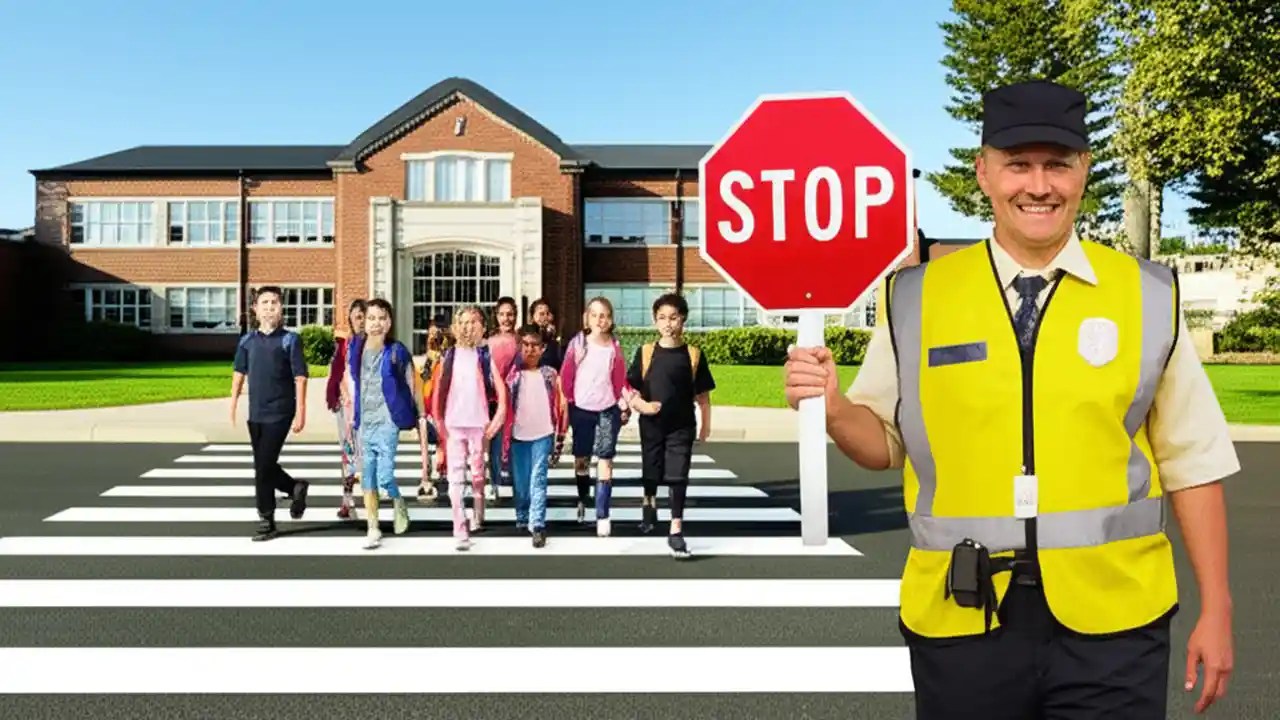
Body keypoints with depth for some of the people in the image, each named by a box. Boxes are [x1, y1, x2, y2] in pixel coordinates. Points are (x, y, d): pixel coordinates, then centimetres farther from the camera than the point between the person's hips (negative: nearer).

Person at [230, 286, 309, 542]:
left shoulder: (289, 339, -6)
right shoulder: (247, 340, 7)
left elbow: (300, 377, -8)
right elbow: (239, 372, 14)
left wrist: (300, 412, -13)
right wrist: (233, 403, 7)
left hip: (279, 413, -5)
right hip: (255, 413, 5)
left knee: (264, 467, -7)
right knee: (263, 466, 12)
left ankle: (266, 520, 5)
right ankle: (296, 488, 37)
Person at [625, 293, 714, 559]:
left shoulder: (693, 355, -4)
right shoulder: (645, 352, -4)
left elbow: (702, 395, 1)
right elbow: (630, 390, -1)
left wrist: (705, 425, 3)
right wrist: (642, 405, -20)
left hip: (682, 426, -1)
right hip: (651, 425, 2)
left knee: (677, 477, -6)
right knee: (650, 473, 18)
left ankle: (676, 530, 0)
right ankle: (649, 507, 47)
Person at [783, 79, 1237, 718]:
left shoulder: (1148, 298, 1)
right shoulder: (915, 299, 0)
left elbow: (1191, 462, 5)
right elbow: (884, 442, 6)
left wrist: (1215, 608, 6)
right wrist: (833, 407, -14)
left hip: (1113, 620, 0)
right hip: (958, 621, 1)